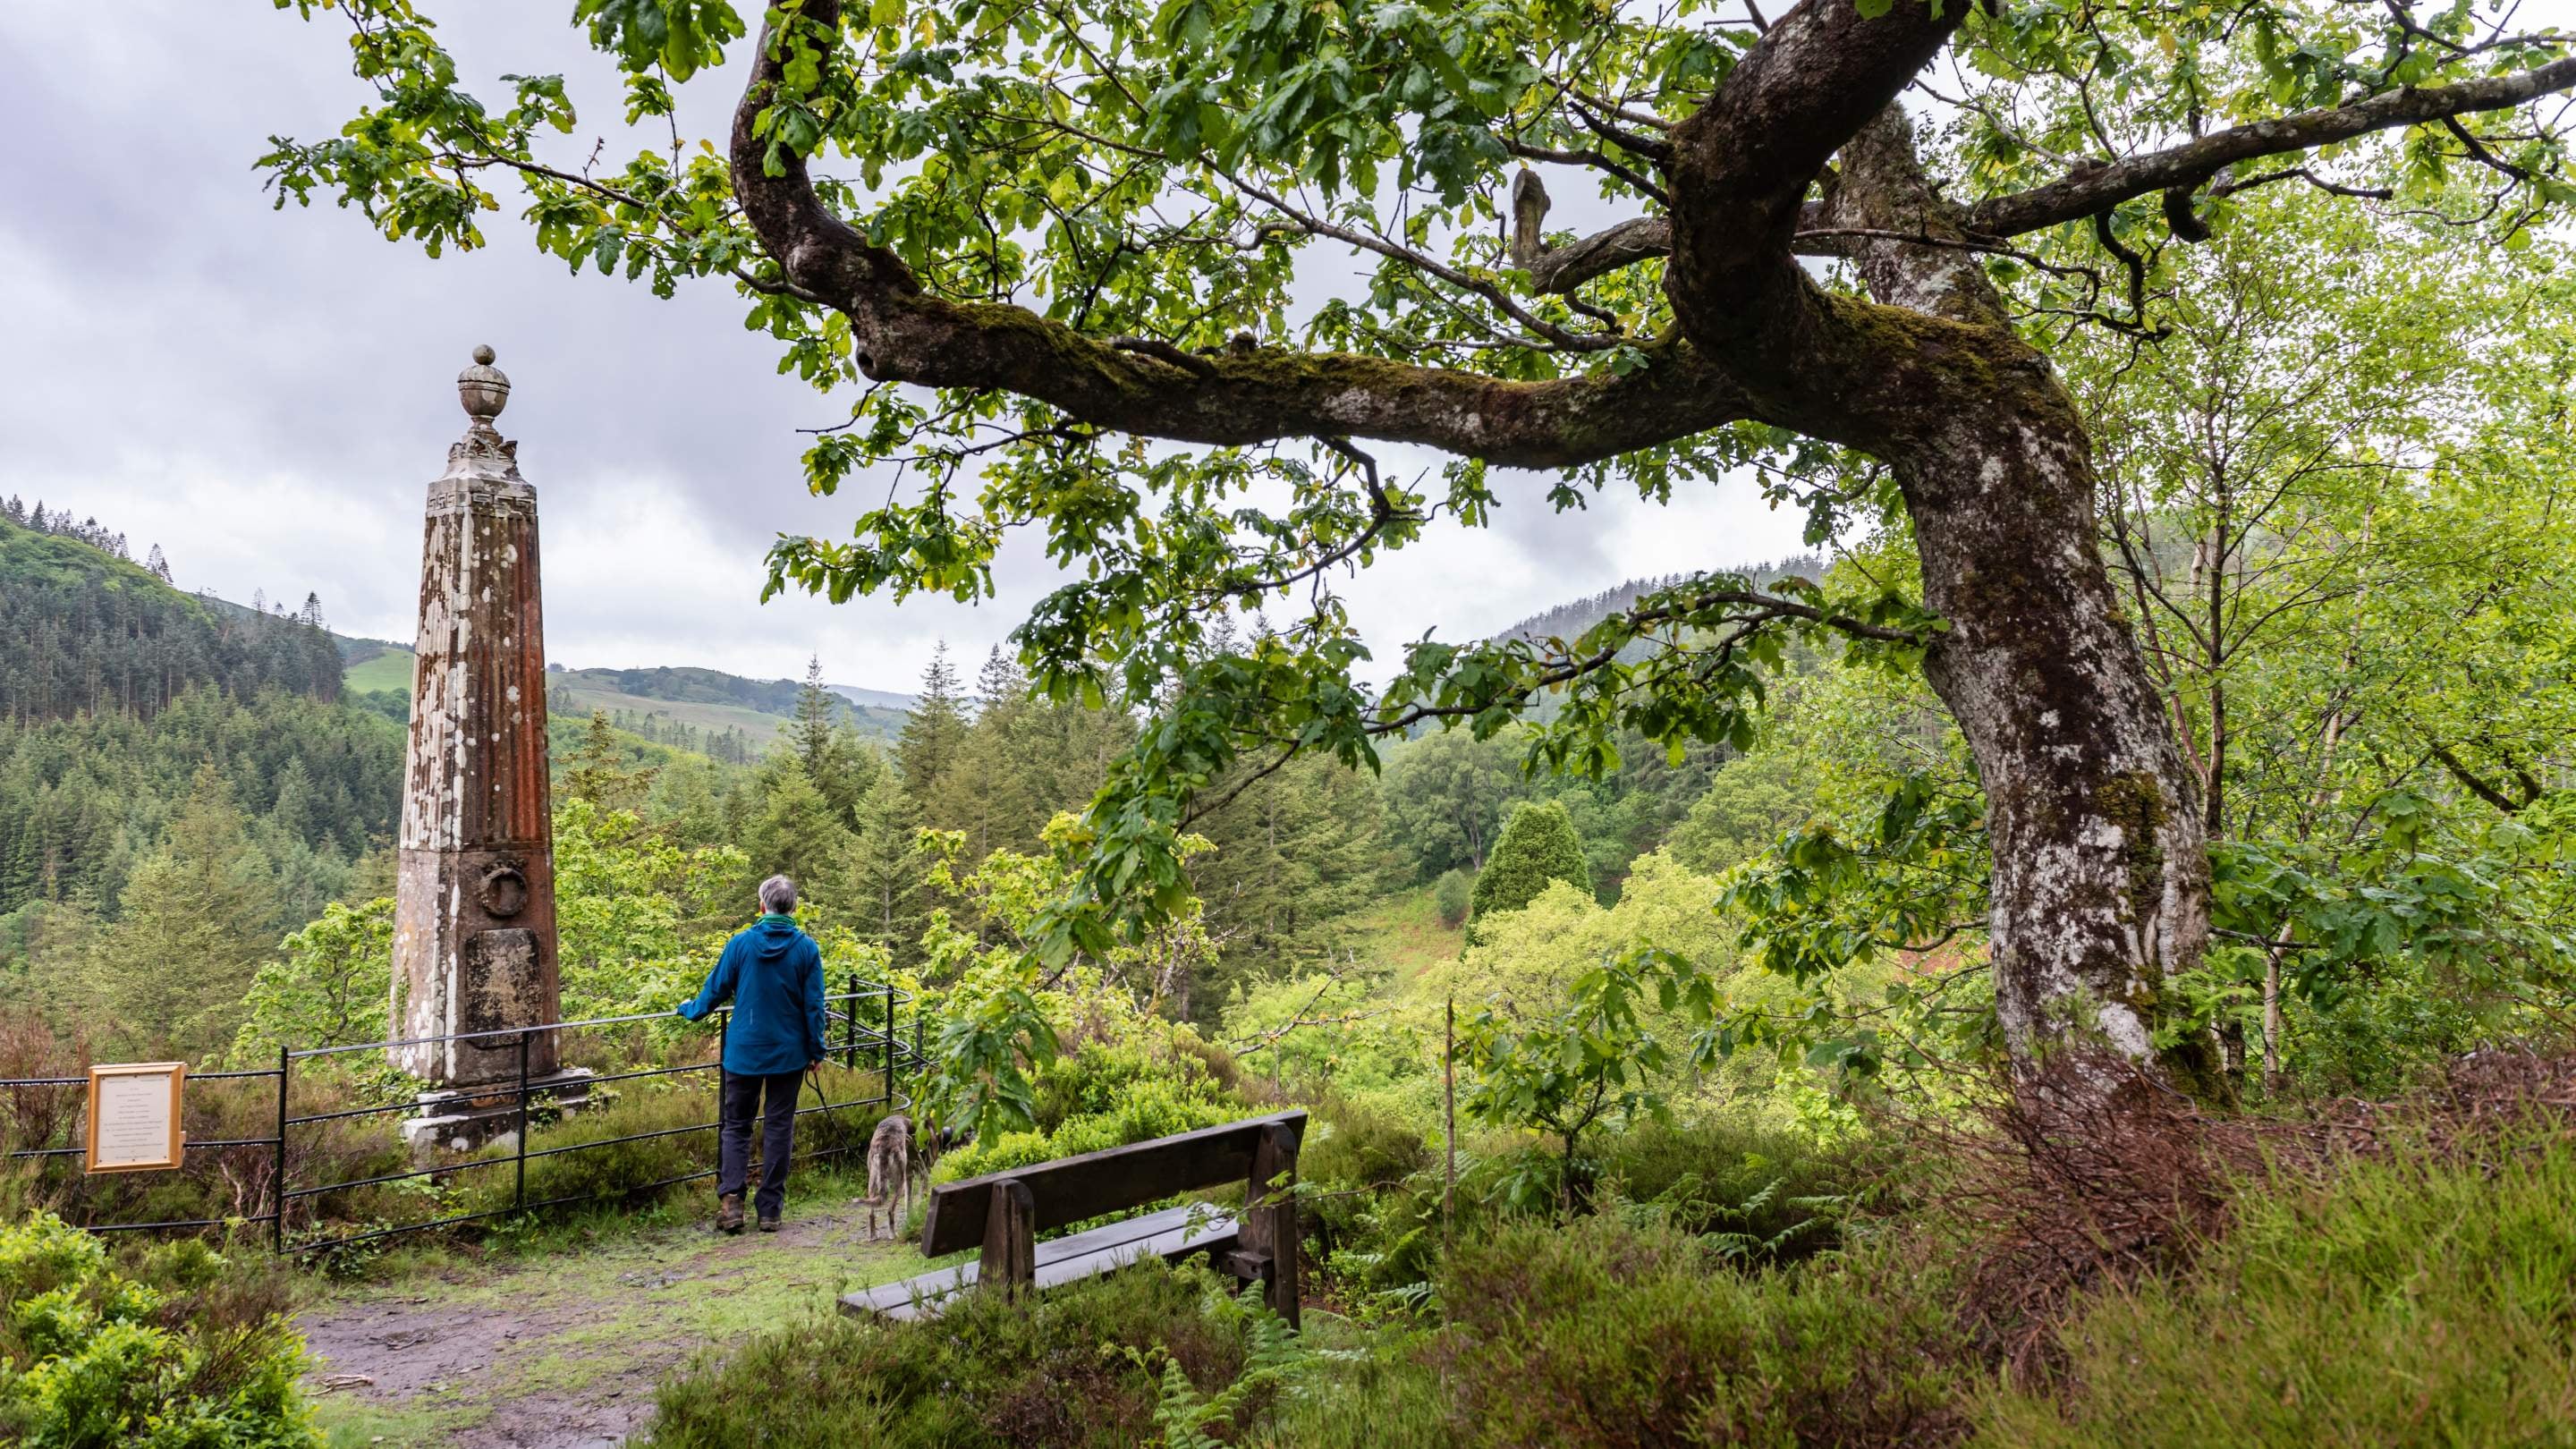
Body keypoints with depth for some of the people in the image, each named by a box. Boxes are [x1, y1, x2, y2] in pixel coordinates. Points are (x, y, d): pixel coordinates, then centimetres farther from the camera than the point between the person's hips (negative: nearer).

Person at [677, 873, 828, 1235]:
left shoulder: (741, 944, -7)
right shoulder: (807, 948, -7)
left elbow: (716, 989, 2)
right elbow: (813, 1005, -4)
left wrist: (690, 1011, 22)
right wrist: (816, 1050, 5)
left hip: (744, 1052, 0)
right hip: (788, 1054, 0)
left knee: (736, 1125, 10)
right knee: (779, 1128, 7)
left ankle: (730, 1199, -6)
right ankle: (770, 1210, 8)